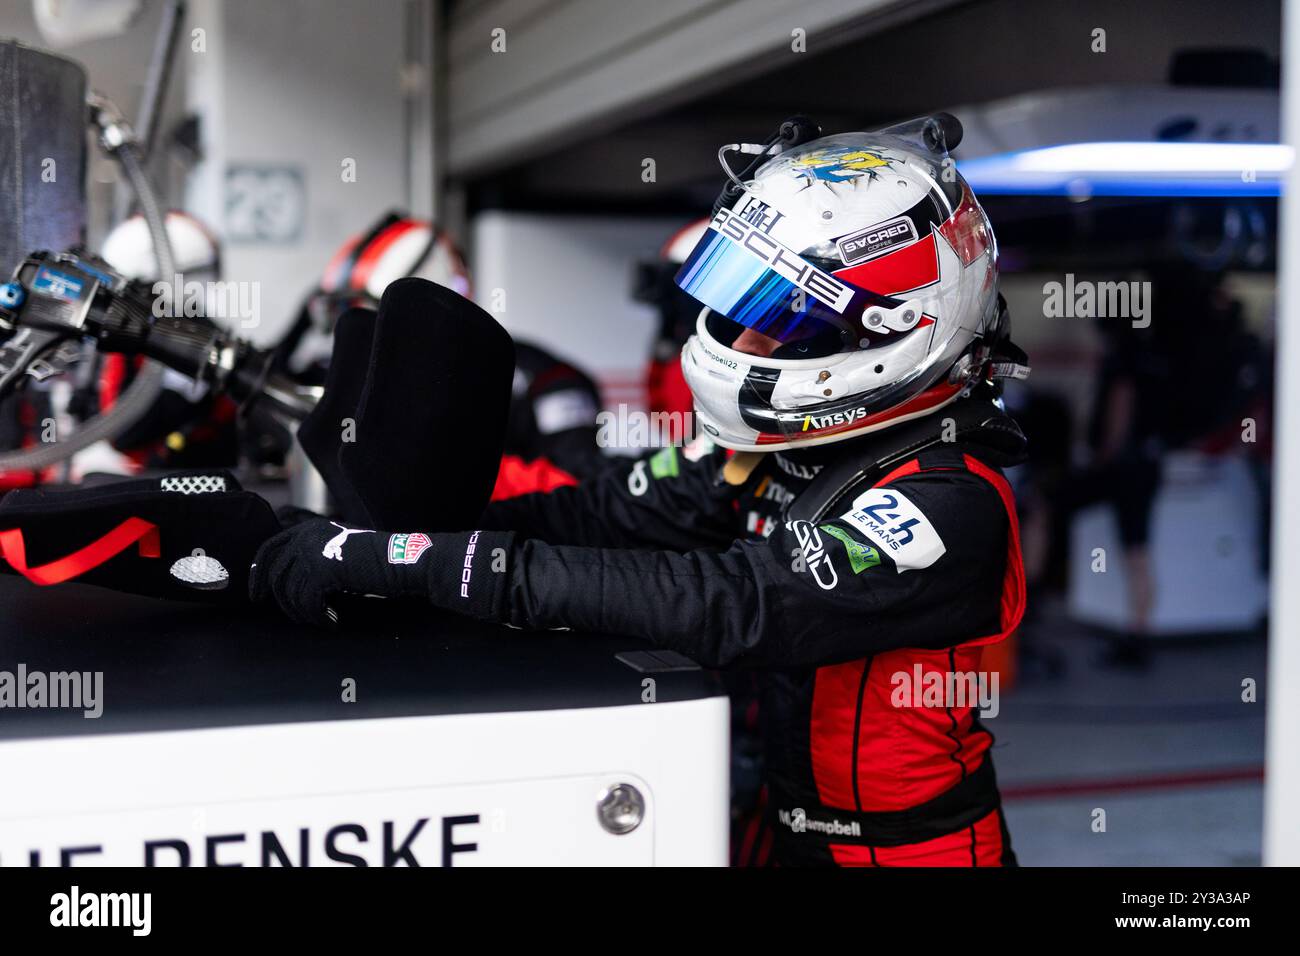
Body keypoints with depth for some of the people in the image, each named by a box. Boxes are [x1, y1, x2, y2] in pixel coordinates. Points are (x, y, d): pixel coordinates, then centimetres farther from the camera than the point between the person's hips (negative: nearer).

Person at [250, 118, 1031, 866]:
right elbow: (609, 513, -3)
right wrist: (382, 538, -15)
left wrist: (424, 559, -36)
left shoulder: (948, 505, -24)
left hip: (896, 846, -6)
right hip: (782, 824, 6)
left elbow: (728, 608, -34)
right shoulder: (781, 445, 1)